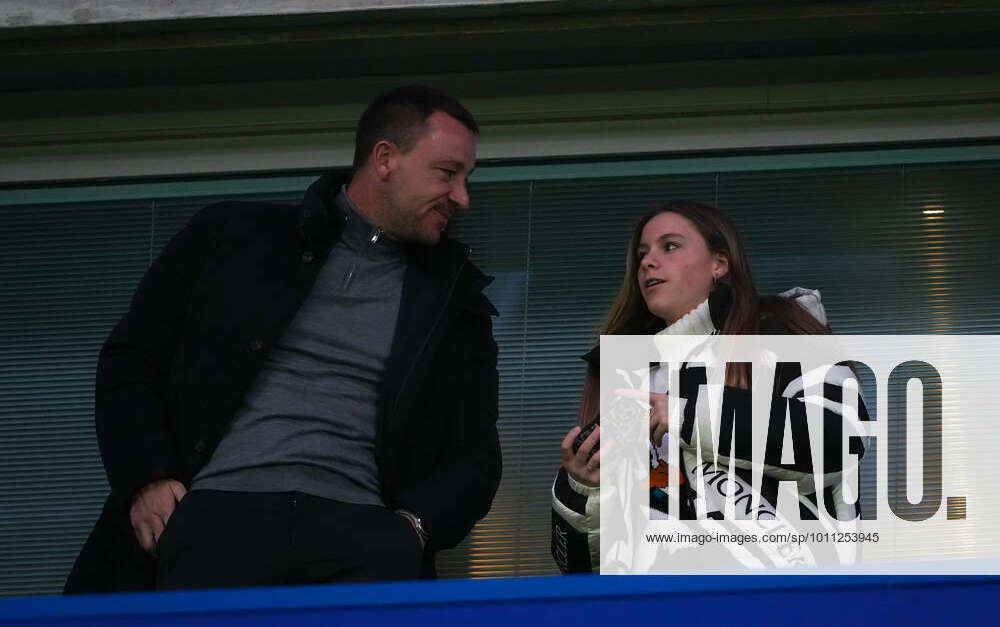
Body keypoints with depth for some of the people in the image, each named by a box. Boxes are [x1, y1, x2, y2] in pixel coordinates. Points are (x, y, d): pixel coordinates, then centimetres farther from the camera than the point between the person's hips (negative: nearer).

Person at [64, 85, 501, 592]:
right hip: (218, 512, -2)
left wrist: (411, 528, -3)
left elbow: (474, 457, 18)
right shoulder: (234, 236, 15)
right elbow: (130, 361, 16)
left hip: (357, 530, 2)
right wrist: (146, 479, -1)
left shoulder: (455, 306, 20)